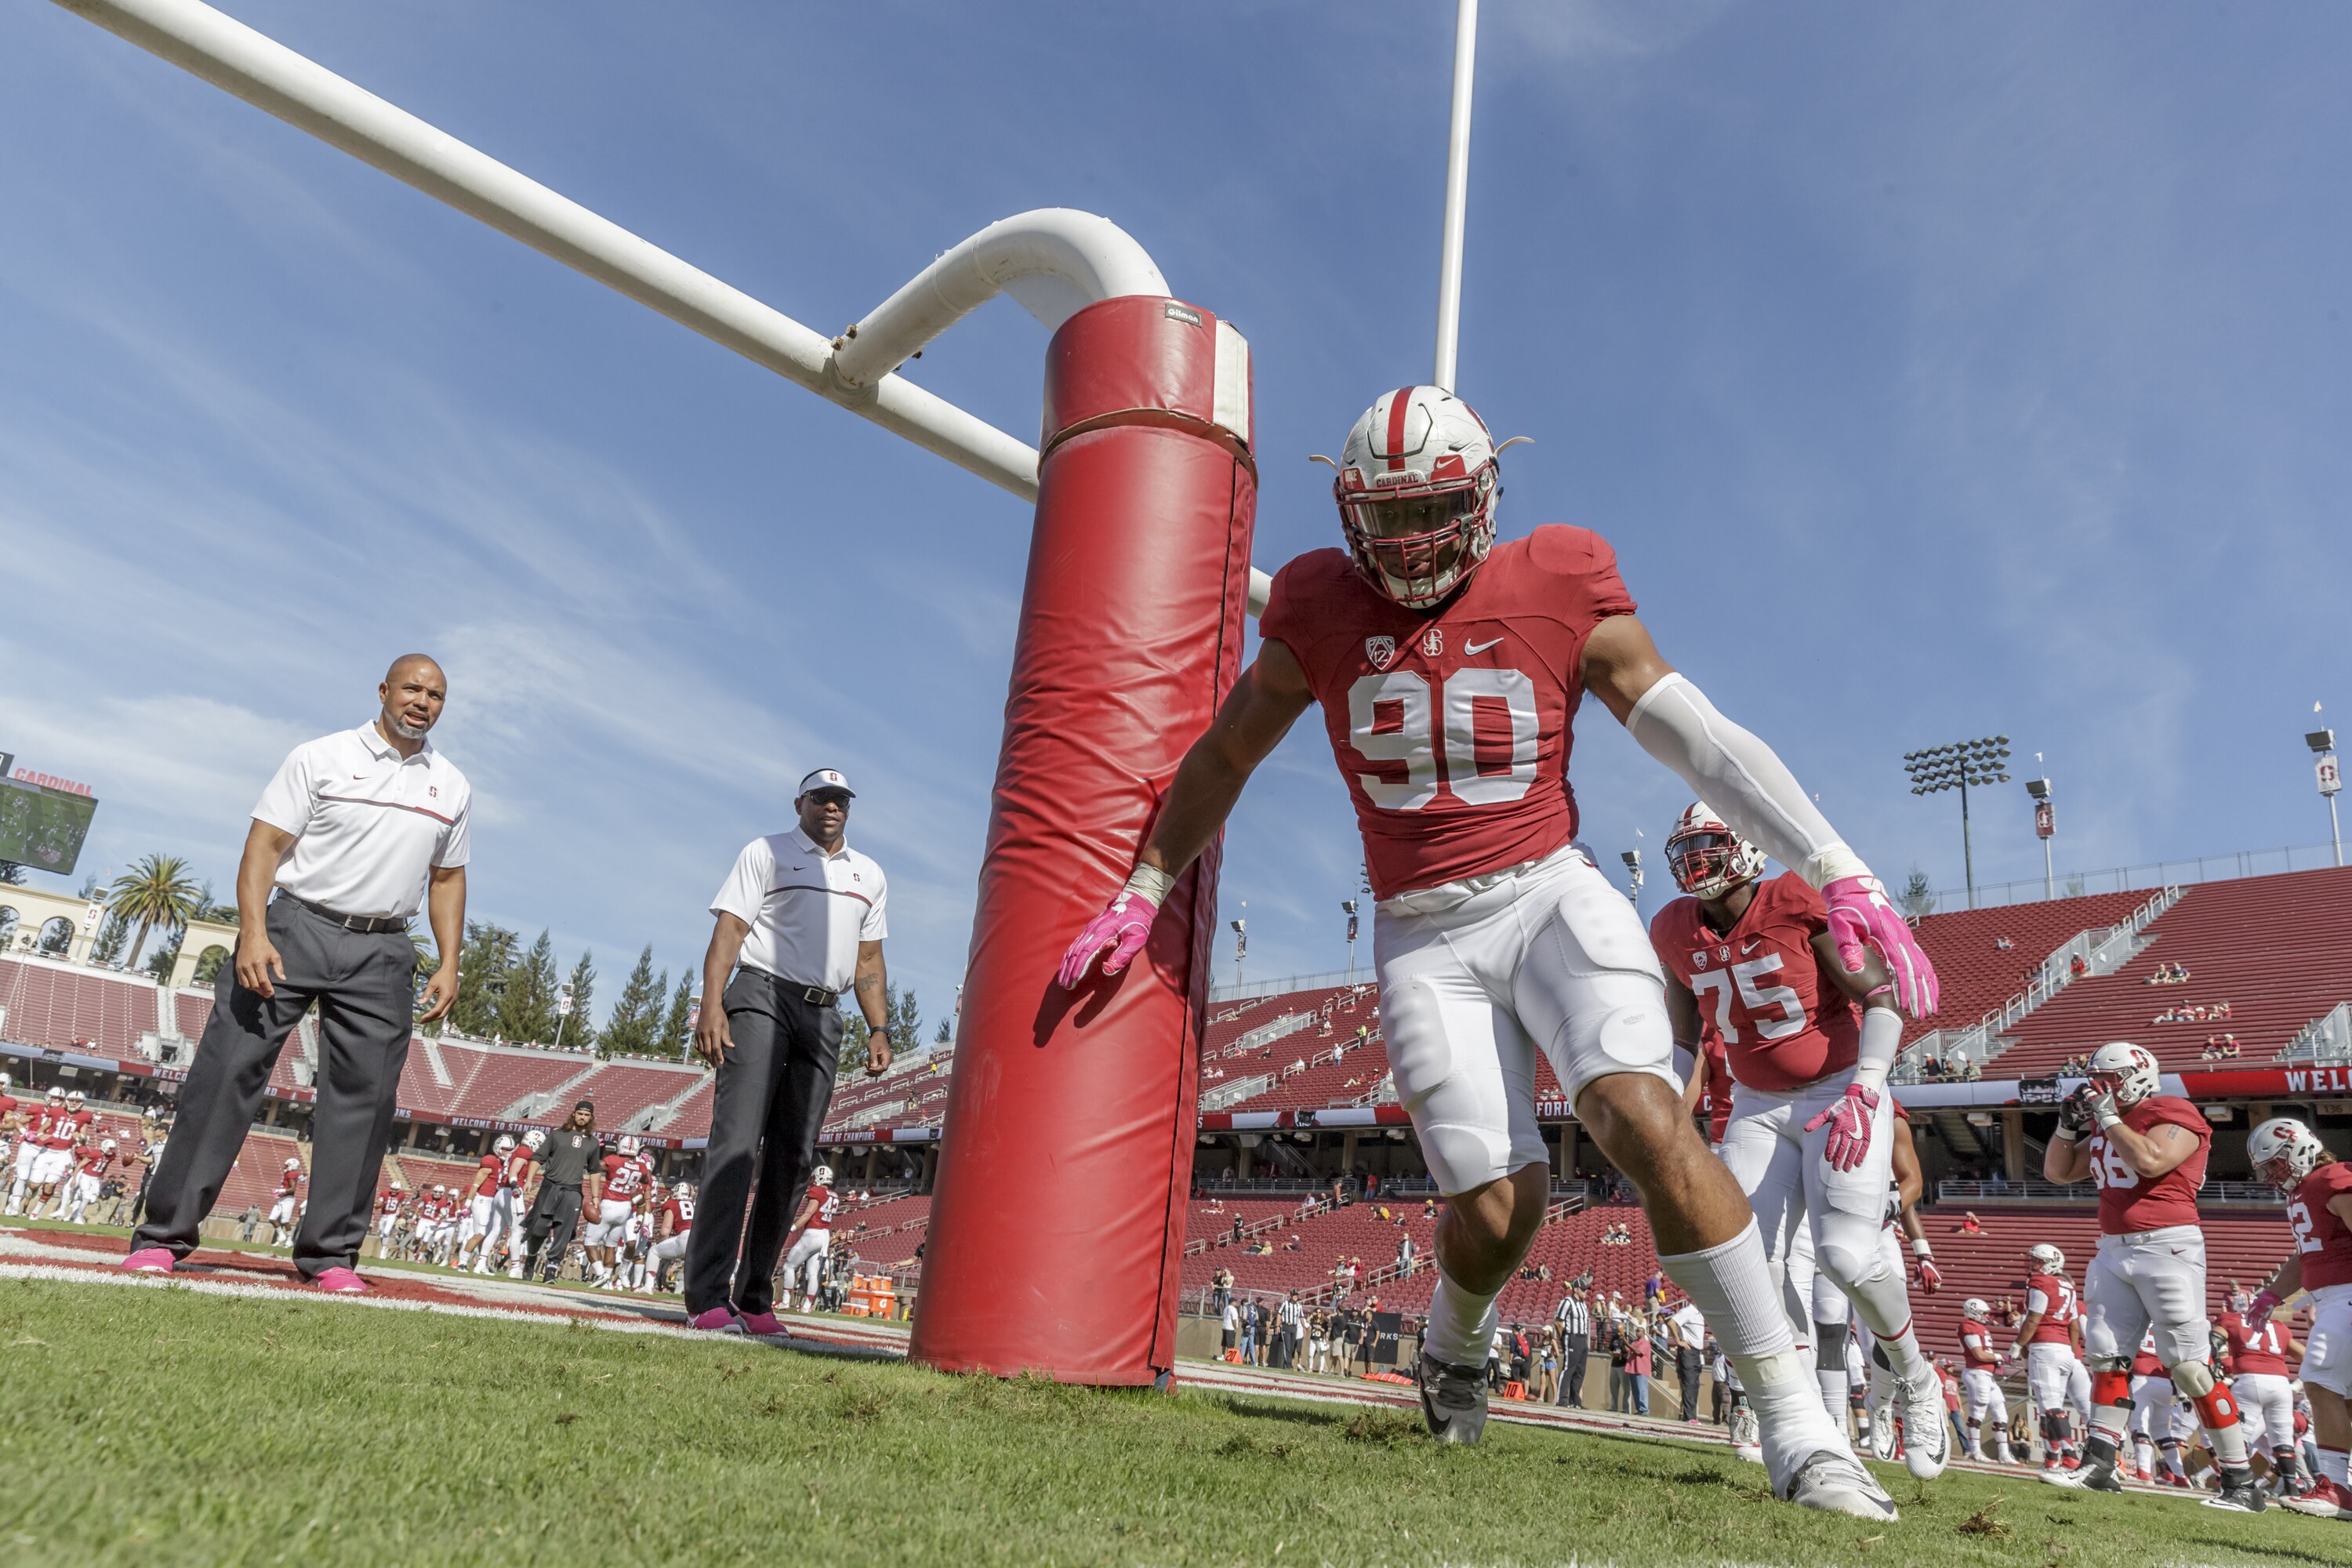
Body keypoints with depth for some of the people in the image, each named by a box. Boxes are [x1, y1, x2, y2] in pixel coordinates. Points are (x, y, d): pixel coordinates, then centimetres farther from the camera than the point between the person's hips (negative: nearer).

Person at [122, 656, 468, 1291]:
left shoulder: (451, 787, 12)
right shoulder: (320, 758, 2)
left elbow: (447, 879, 17)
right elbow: (265, 842, -4)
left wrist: (449, 964, 7)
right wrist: (253, 933, -17)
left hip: (382, 953, 3)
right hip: (294, 929, -2)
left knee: (364, 1095, -1)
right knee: (228, 1071, -6)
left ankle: (329, 1252, 6)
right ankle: (164, 1235, 5)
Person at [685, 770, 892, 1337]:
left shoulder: (869, 875, 21)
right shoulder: (766, 852, 7)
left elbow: (869, 959, 21)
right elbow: (729, 928, -3)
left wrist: (879, 1029, 9)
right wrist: (711, 1006, -16)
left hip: (824, 1016, 5)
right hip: (761, 998, -5)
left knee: (793, 1157, 1)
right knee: (737, 1141, -16)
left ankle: (753, 1300, 6)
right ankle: (709, 1298, -18)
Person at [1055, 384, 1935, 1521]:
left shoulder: (1558, 595, -2)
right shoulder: (1322, 614, 2)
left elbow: (1706, 743, -4)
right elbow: (1221, 759, 12)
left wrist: (1841, 873, -13)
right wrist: (1143, 895, 13)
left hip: (1549, 896, 0)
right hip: (1425, 937, 1)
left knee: (1645, 1118, -23)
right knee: (1495, 1207, -5)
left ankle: (1797, 1434, -9)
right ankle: (1452, 1350, 32)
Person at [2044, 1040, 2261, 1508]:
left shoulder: (2174, 1115, -8)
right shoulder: (2104, 1126, 15)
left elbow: (2150, 1161, -26)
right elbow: (2057, 1172, 21)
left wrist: (2107, 1116, -16)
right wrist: (2069, 1123, 9)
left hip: (2166, 1246, -8)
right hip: (2113, 1249, 8)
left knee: (2188, 1366, -7)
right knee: (2105, 1355, 6)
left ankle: (2242, 1483, 3)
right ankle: (2098, 1464, 10)